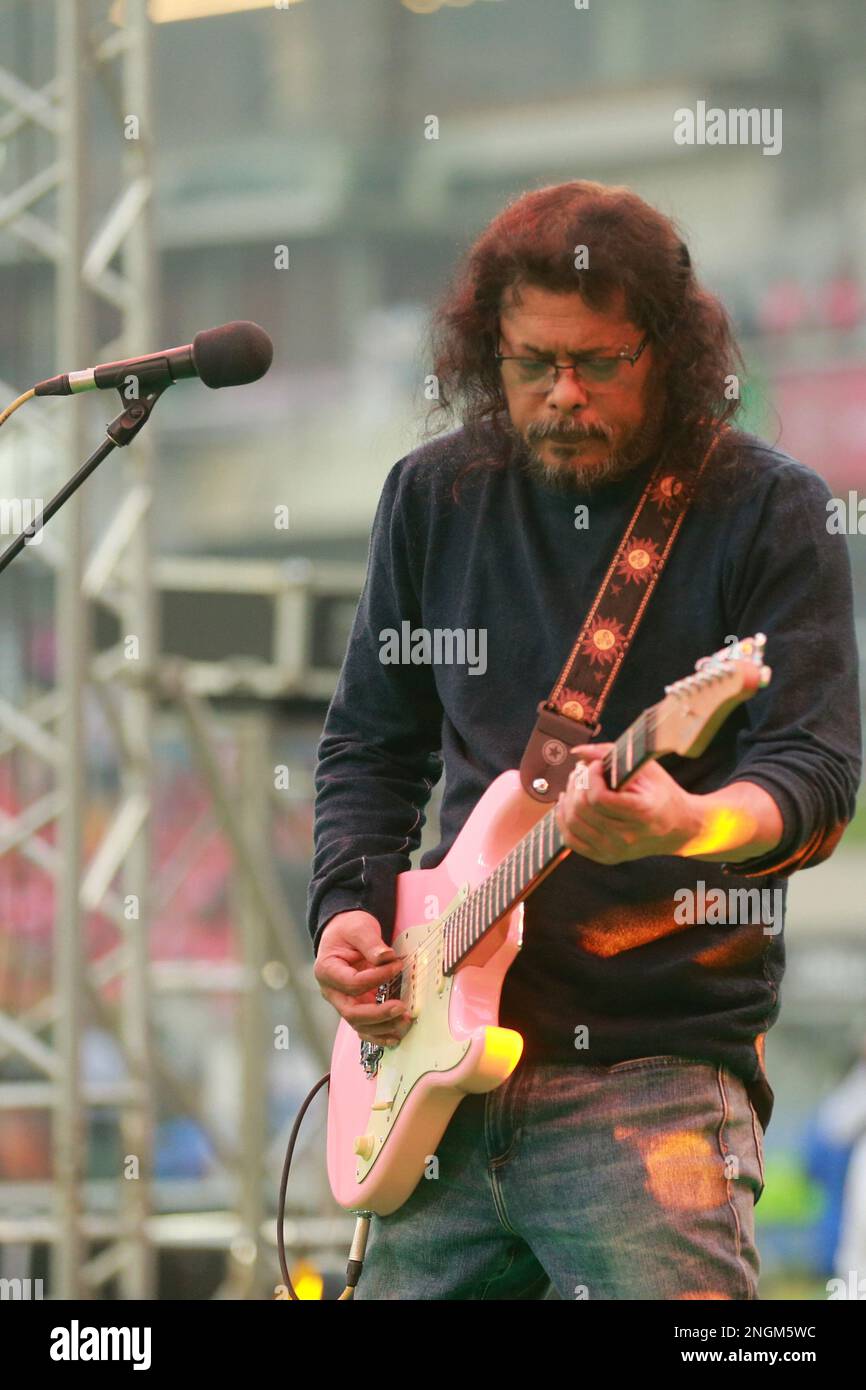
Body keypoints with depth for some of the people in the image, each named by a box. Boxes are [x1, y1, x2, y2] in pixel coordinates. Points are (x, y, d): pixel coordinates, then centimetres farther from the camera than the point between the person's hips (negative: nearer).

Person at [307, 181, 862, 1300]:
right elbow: (370, 740, 20)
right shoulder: (436, 495, 11)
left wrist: (687, 826, -32)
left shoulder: (767, 513, -4)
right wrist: (350, 907, 4)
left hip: (657, 1063, -5)